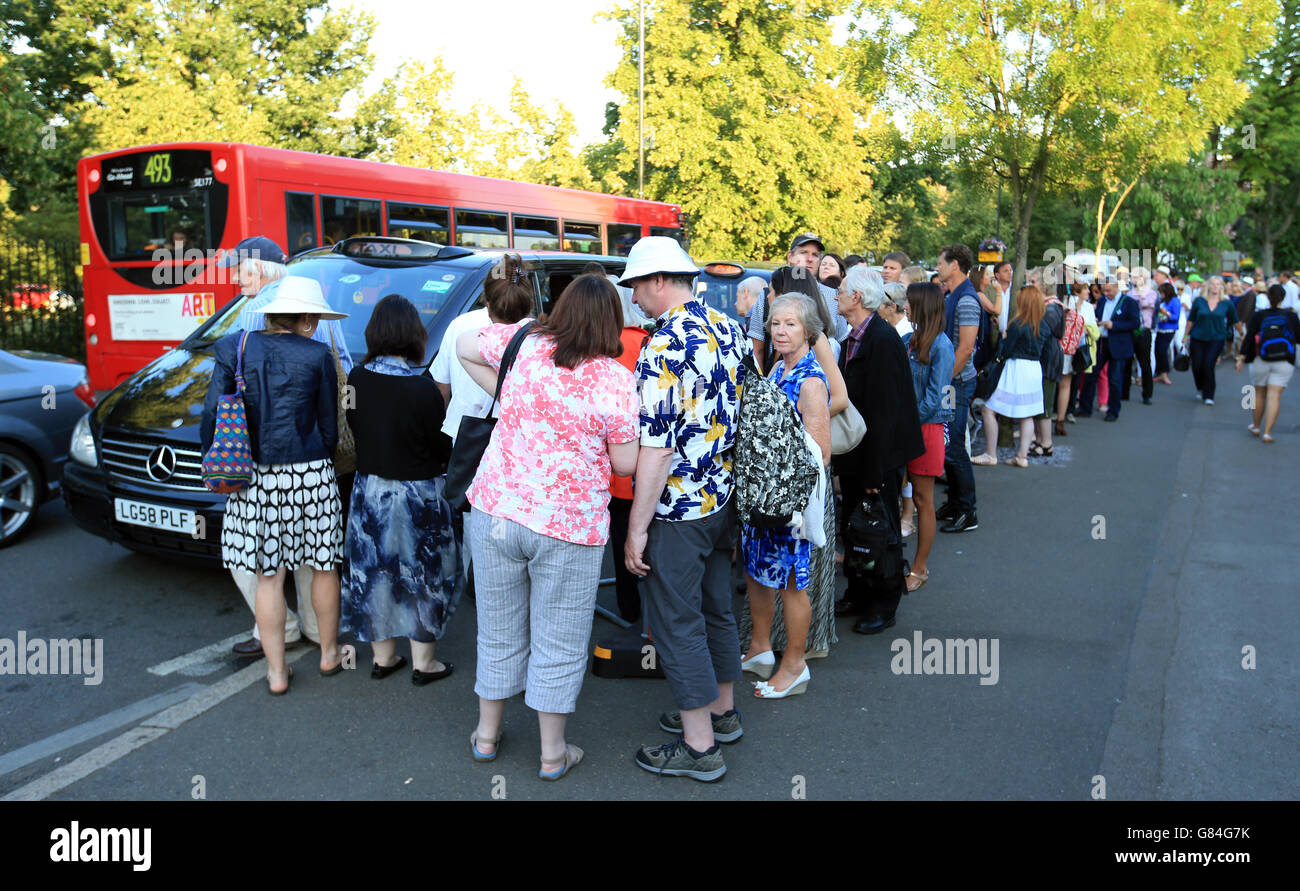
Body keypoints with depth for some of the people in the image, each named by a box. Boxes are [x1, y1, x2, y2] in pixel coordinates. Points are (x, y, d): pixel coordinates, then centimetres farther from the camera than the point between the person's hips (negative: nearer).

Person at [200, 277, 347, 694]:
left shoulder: (233, 349, 1)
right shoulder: (318, 356, -5)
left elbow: (211, 416, -1)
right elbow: (328, 426, 1)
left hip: (255, 477, 2)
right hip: (310, 474, -2)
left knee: (268, 575, 10)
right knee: (323, 566, 15)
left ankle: (276, 671, 17)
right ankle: (329, 653, 30)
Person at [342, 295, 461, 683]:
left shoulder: (356, 380, -7)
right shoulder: (422, 388, -21)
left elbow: (353, 426, 6)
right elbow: (443, 447, -12)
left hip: (369, 489, 5)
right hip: (416, 495, -4)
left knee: (374, 572, 16)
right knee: (422, 574, 10)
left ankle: (383, 656, 29)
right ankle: (423, 663, 19)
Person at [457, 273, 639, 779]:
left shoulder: (525, 341, -3)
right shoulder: (616, 381, -14)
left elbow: (463, 347, 13)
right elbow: (626, 463, -7)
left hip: (496, 509, 4)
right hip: (569, 527, -4)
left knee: (499, 633, 20)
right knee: (558, 644, 12)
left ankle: (487, 735, 37)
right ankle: (552, 754, 26)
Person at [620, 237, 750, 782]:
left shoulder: (664, 347, -21)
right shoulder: (729, 330, 5)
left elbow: (656, 449, -24)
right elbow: (746, 412, 14)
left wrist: (637, 528, -18)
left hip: (678, 510, -9)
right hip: (724, 497, 9)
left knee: (677, 622, 3)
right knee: (715, 607, 21)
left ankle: (699, 746, 14)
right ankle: (722, 711, 37)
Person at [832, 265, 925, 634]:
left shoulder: (883, 340, -20)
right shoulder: (852, 339, 7)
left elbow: (883, 410, -23)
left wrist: (874, 469, -22)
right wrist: (841, 459, 12)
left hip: (879, 455, -9)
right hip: (853, 454, 9)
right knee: (854, 527, 17)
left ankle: (884, 606, 20)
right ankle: (859, 596, 31)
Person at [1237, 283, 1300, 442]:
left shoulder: (1258, 316, -2)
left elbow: (1249, 338, -6)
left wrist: (1241, 358, -2)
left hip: (1260, 362, 1)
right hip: (1284, 363, -1)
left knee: (1259, 393, 16)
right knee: (1275, 396, -4)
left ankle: (1256, 427, 28)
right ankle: (1267, 432, -9)